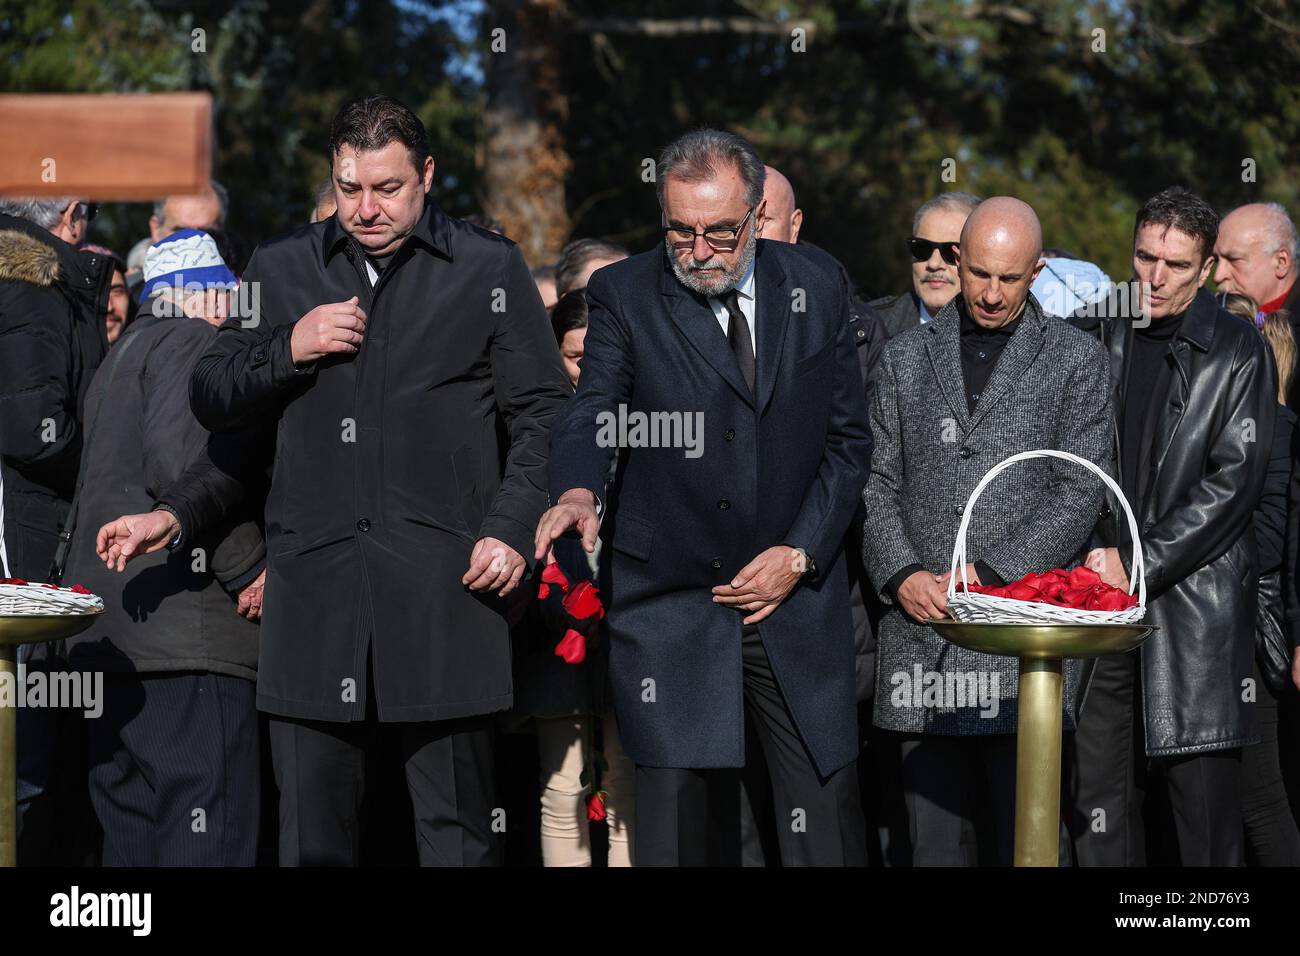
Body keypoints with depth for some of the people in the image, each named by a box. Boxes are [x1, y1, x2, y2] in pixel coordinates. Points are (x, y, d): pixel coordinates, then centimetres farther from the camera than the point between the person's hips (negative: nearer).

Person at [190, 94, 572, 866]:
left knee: (458, 830, 0)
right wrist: (289, 350, -2)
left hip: (443, 585, -2)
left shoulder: (490, 269, 7)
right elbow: (211, 402, 15)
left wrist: (514, 530, -7)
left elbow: (544, 416, 6)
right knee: (313, 833, 5)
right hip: (314, 586, 3)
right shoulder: (282, 269, 14)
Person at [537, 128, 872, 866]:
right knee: (681, 832, 0)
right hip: (672, 607, -2)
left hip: (796, 605, 2)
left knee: (830, 830, 4)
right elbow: (592, 412, -15)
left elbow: (849, 438, 8)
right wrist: (578, 492, -37)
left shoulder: (818, 287, 6)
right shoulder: (624, 295, -1)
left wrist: (800, 554, -4)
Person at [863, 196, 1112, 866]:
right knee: (933, 837, 5)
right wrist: (903, 575, -6)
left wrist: (990, 574, -11)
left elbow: (1080, 494, -2)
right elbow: (876, 482, 11)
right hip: (922, 629, 3)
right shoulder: (907, 357, 14)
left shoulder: (1075, 360, 6)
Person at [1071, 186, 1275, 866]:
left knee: (1207, 813, -2)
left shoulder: (1238, 351, -1)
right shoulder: (1094, 336, 10)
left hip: (1196, 600, -3)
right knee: (1098, 811, 5)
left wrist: (1138, 563, -13)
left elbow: (1235, 482, -8)